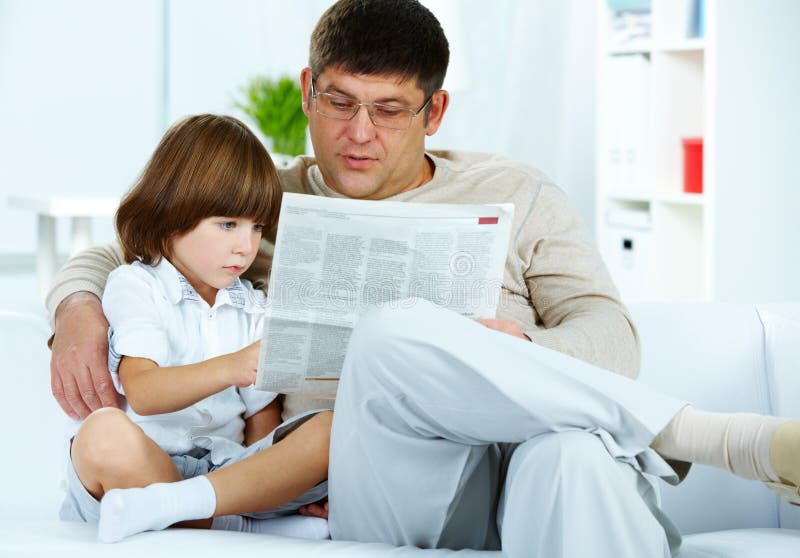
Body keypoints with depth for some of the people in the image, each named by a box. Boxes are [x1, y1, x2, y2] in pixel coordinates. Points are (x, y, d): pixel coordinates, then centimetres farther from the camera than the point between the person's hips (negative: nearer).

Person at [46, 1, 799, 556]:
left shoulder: (512, 197, 22)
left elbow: (612, 339, 11)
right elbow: (111, 260, 28)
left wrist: (523, 355, -13)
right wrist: (78, 311, 2)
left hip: (516, 488, 0)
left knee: (573, 452, -40)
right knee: (397, 335, -34)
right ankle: (696, 433, -25)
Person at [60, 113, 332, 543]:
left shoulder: (253, 308, 19)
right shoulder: (134, 286, 2)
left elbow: (262, 423, 15)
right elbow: (142, 392, -15)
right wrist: (228, 369, -32)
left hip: (229, 468, 5)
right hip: (150, 464, -5)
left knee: (331, 430, -22)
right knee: (106, 433, -37)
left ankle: (161, 506, -33)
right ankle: (241, 525, -29)